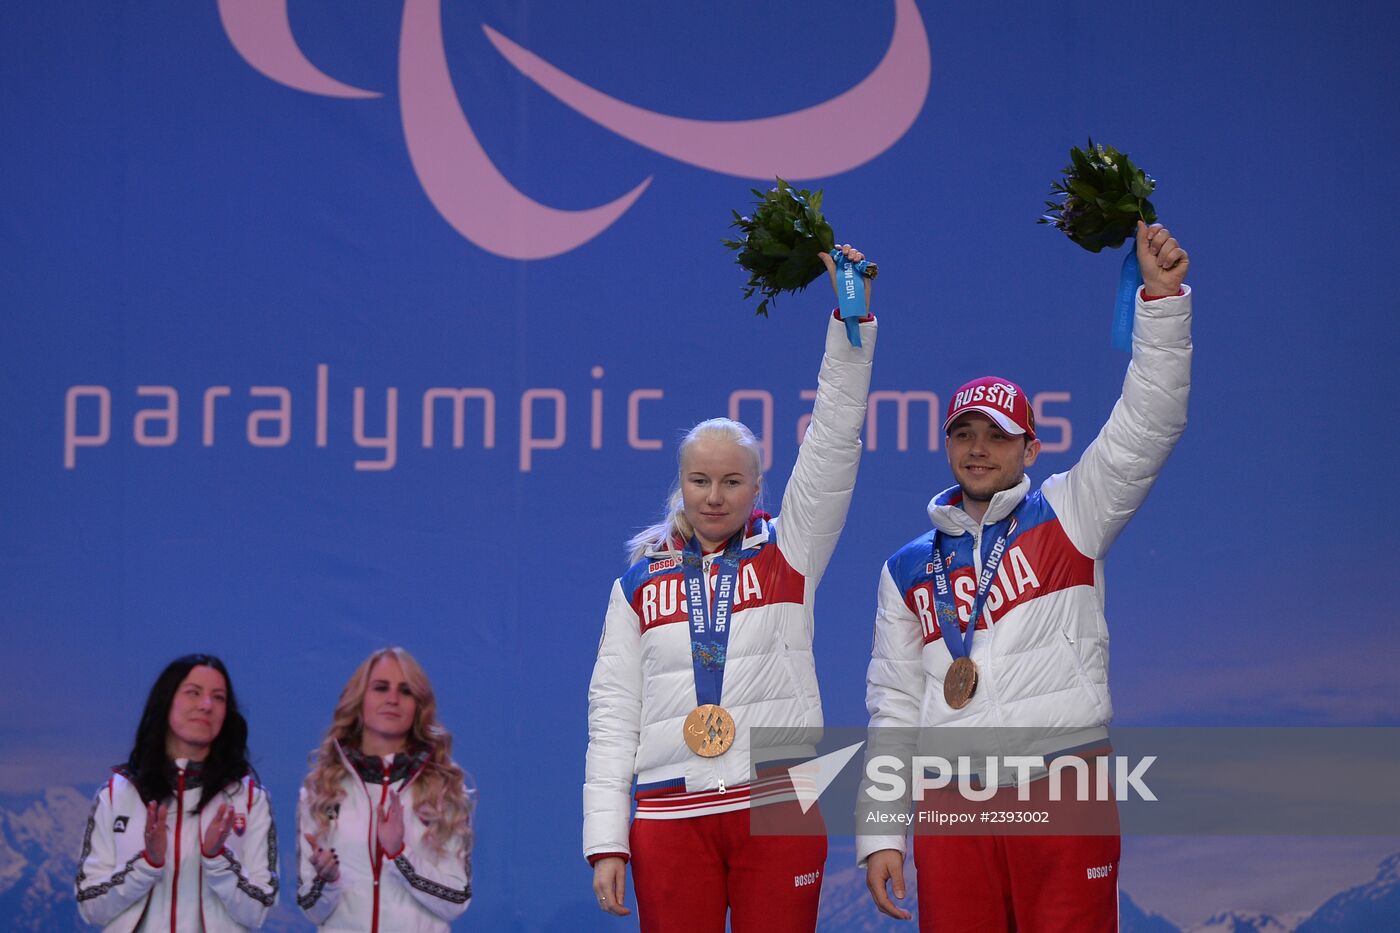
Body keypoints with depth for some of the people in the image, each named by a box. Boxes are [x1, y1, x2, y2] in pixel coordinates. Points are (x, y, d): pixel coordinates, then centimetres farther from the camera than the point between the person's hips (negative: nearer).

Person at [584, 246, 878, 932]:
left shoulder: (788, 553, 8)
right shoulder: (639, 583, 10)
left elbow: (833, 443, -1)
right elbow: (613, 714, 8)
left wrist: (852, 317, -10)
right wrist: (605, 842, 1)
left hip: (778, 806, -1)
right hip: (670, 816, 1)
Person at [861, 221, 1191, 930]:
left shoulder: (1065, 517, 9)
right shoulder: (908, 571, 17)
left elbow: (1144, 428, -3)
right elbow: (893, 705, 16)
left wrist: (1161, 296, -14)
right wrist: (879, 835, 9)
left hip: (1064, 788, -3)